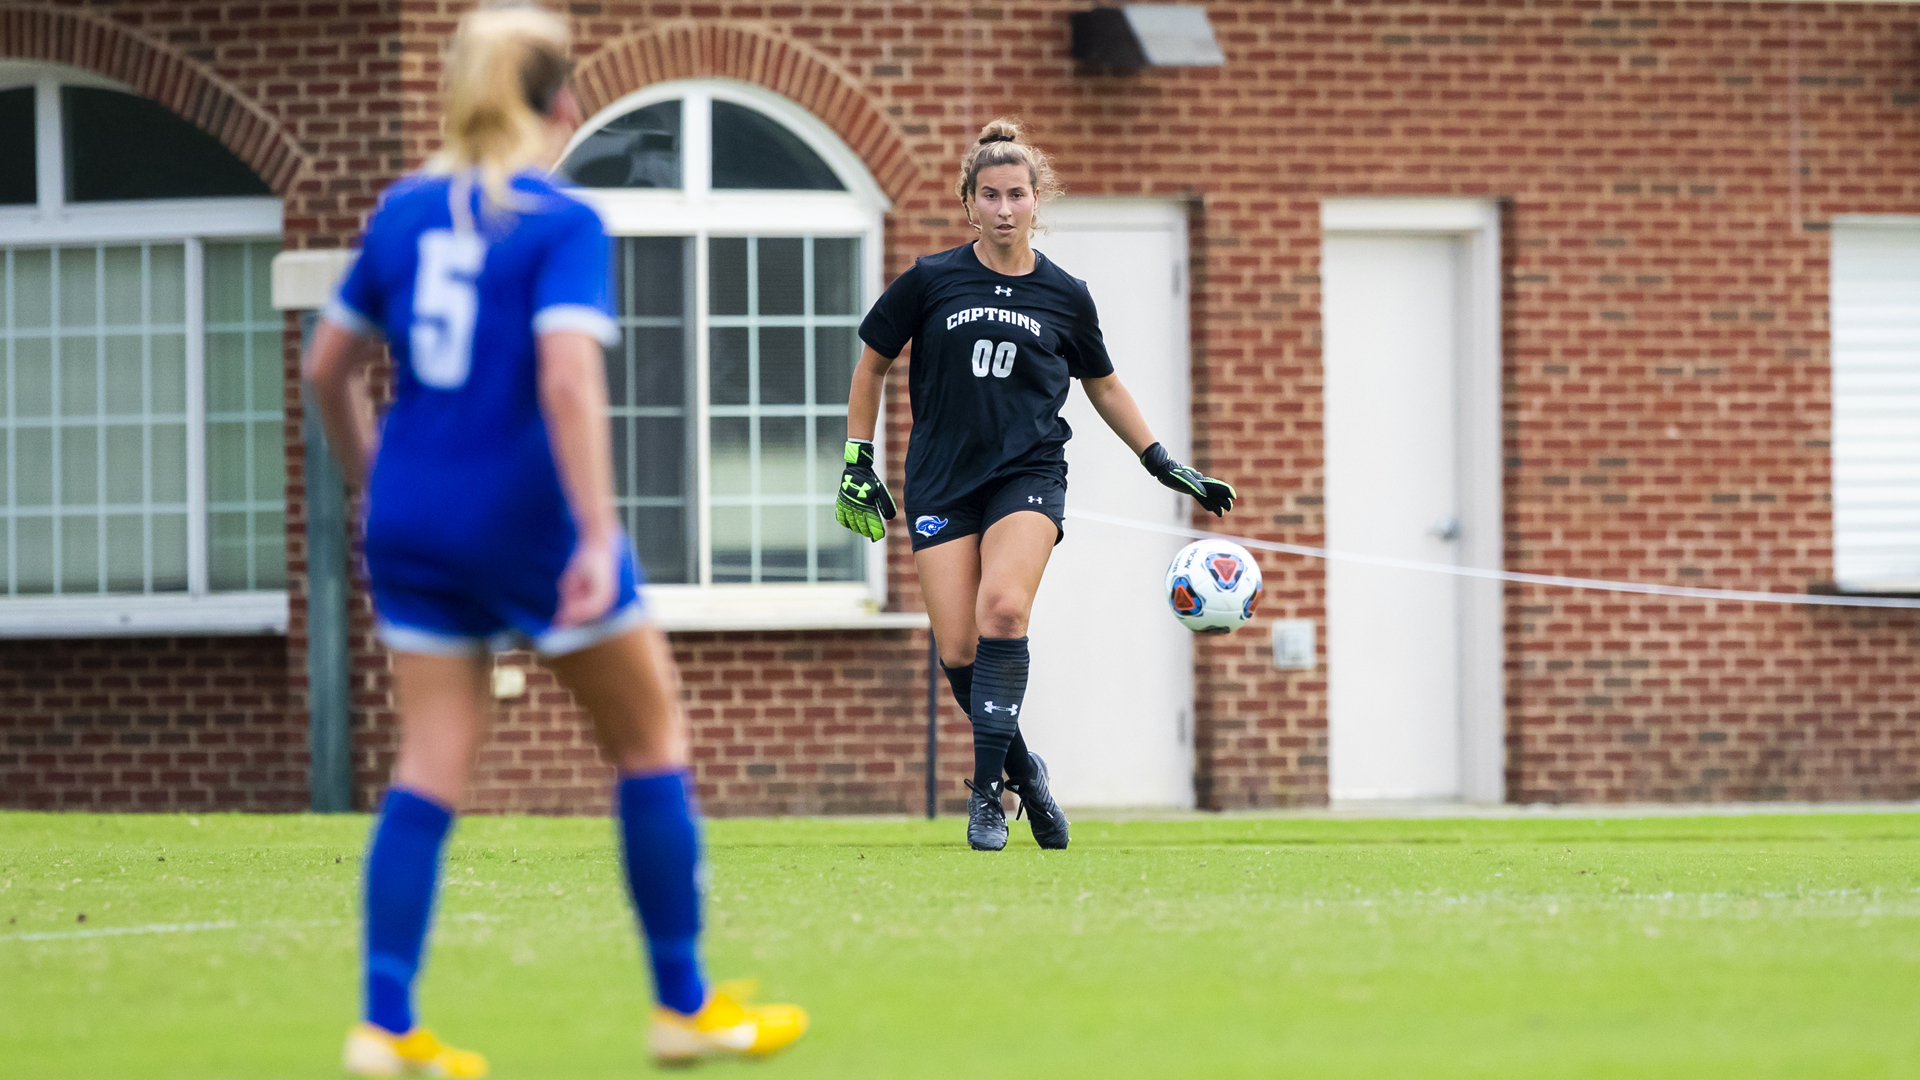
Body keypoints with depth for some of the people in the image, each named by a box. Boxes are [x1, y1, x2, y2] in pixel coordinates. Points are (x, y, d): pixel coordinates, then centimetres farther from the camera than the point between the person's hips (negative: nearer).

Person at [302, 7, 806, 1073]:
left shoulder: (404, 210, 7)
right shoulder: (560, 224, -11)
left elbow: (327, 369, 12)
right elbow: (568, 382, -23)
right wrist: (598, 536, -24)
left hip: (413, 517, 5)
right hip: (526, 515, -5)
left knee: (431, 764, 6)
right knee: (650, 738, 10)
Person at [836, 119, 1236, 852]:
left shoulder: (1065, 296, 5)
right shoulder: (931, 281, 1)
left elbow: (1103, 386, 20)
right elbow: (872, 363, 13)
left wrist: (1166, 466, 18)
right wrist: (858, 464, 9)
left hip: (1029, 472, -1)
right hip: (941, 480, 1)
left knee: (1003, 606, -26)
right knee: (958, 649, -10)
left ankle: (986, 789, -20)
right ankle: (1021, 769, 16)